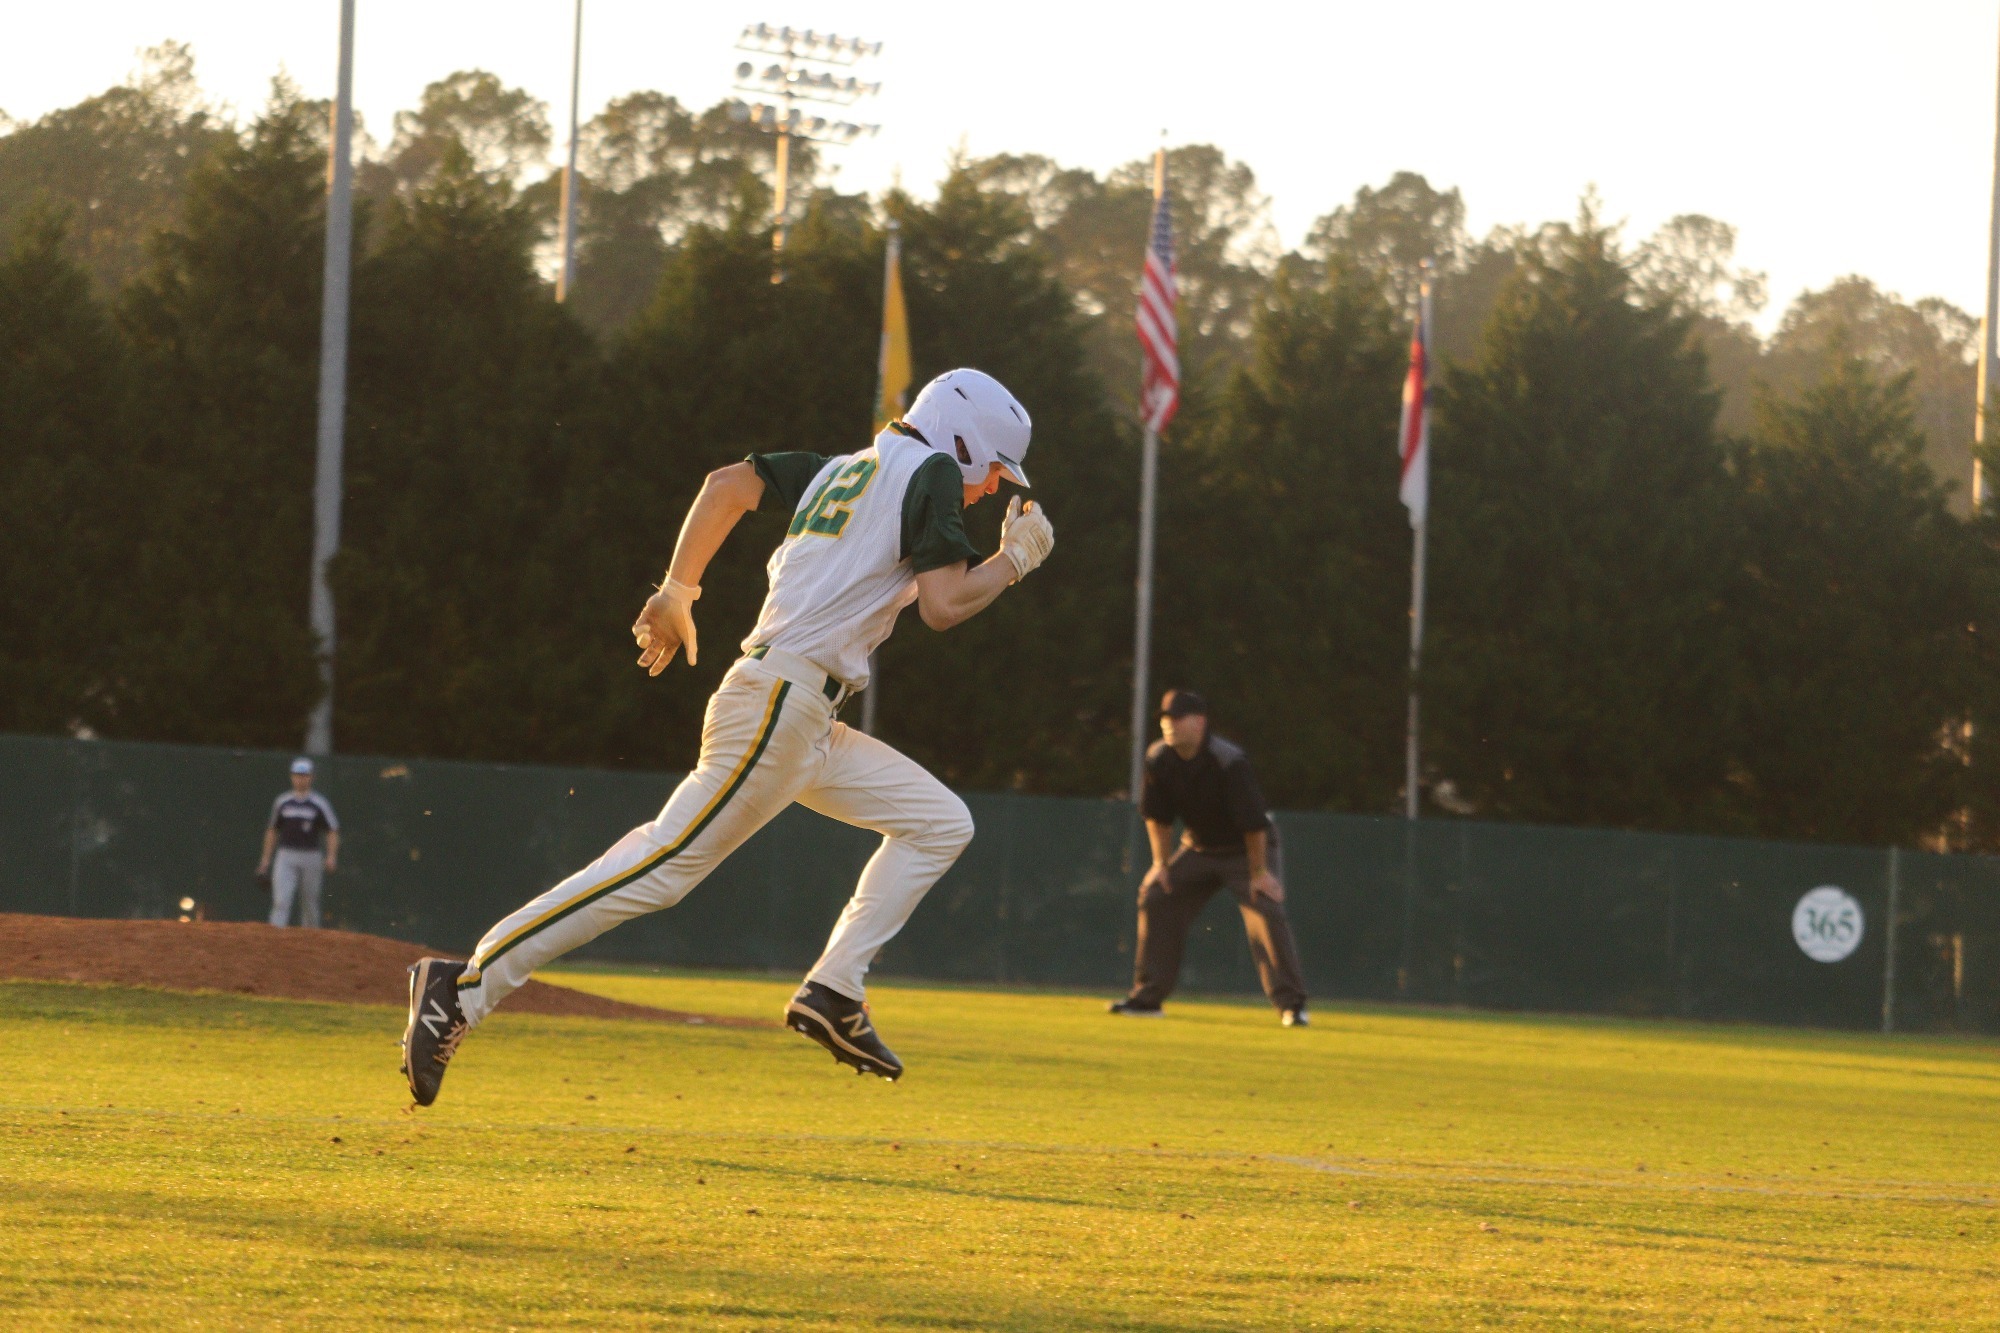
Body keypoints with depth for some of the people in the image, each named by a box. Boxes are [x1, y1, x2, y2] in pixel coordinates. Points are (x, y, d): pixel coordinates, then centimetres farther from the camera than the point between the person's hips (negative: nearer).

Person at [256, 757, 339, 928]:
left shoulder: (320, 804, 1)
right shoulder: (282, 802, 9)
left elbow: (332, 831, -2)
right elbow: (272, 830, 16)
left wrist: (331, 856, -15)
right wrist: (266, 858, 13)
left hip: (311, 856, -1)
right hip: (286, 855, 1)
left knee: (310, 903, 7)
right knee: (281, 901, -13)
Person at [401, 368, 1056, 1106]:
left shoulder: (839, 471, 22)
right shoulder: (931, 471, -2)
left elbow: (730, 482, 13)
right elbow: (943, 605, -11)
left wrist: (678, 593, 14)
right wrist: (1014, 560, 5)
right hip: (780, 705, -10)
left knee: (941, 822, 14)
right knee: (666, 862, -14)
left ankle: (834, 992, 4)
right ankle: (465, 985, -18)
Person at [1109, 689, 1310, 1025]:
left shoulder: (1229, 762, -32)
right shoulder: (1159, 759, -14)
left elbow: (1253, 821, -27)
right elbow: (1156, 815, 1)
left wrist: (1259, 873, -23)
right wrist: (1161, 864, 1)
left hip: (1246, 848, -6)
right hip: (1199, 848, 6)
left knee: (1267, 910, -22)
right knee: (1155, 899, -1)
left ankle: (1292, 1004, -20)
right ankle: (1147, 997, 8)